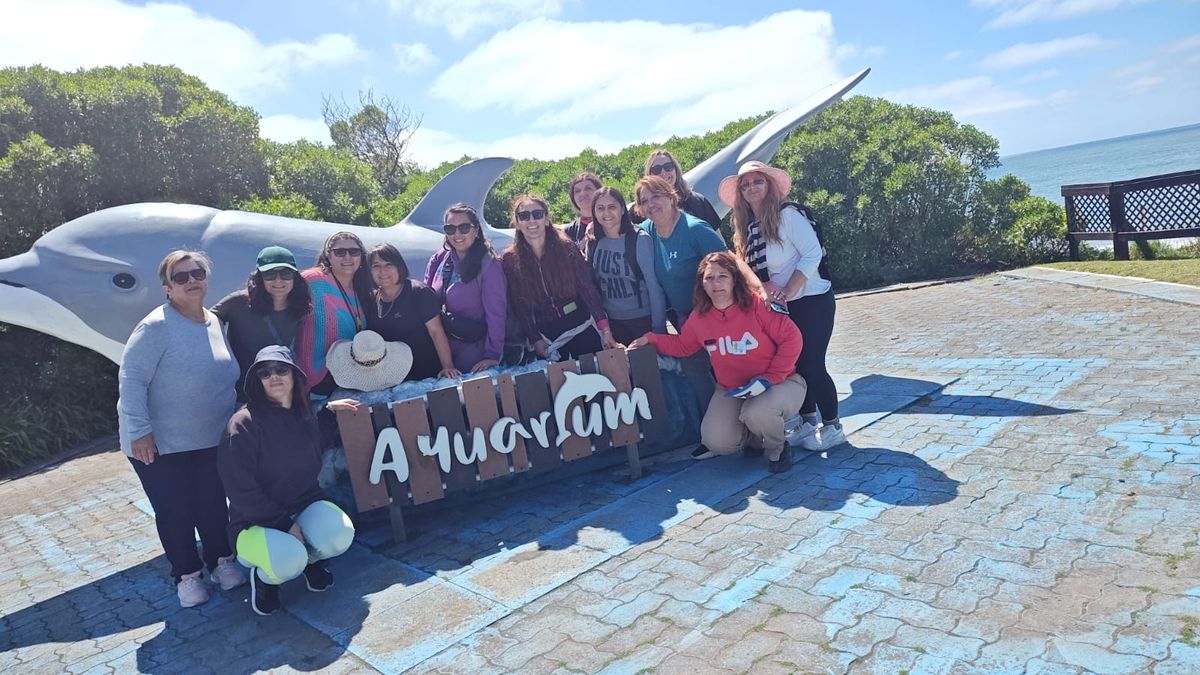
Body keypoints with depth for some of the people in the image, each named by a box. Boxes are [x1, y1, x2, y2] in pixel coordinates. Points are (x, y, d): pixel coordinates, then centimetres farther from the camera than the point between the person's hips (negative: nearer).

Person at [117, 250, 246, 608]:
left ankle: (221, 560, 31)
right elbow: (131, 379, -18)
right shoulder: (157, 326, -17)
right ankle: (186, 574, 23)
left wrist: (235, 418, 16)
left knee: (213, 503, 12)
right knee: (175, 511, 6)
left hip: (211, 439, 5)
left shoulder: (216, 323, 5)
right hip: (160, 443, -5)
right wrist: (138, 430, -22)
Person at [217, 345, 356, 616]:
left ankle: (309, 559, 10)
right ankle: (263, 576, 4)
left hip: (305, 507, 5)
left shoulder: (304, 418, 5)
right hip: (257, 523, -5)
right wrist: (285, 524, -19)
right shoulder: (243, 424, -15)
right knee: (288, 561, -35)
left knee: (340, 535, -27)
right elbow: (241, 491, -18)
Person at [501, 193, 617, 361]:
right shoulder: (510, 260, -4)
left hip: (581, 328, 0)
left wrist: (605, 329, -10)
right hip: (546, 336, 0)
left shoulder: (566, 249, -5)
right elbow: (519, 306, -1)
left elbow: (588, 289, -6)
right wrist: (535, 340, -6)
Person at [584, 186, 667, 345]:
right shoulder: (592, 242, -1)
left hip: (643, 319, -4)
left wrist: (659, 329, -14)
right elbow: (592, 283, 9)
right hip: (612, 322, 4)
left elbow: (654, 286, -14)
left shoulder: (640, 240, -14)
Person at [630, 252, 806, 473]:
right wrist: (650, 339, 0)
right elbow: (682, 345, 14)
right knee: (716, 442, -16)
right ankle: (752, 437, 20)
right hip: (731, 390, 5)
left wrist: (769, 378, -22)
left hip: (778, 383, -4)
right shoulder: (700, 317, -2)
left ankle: (777, 449, -1)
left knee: (757, 413, -38)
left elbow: (791, 338, -19)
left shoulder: (758, 304, -19)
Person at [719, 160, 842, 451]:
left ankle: (832, 427, 11)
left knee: (811, 364, -5)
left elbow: (812, 254, -18)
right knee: (792, 365, 11)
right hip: (778, 308, 7)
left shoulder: (787, 214, -13)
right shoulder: (748, 226, 8)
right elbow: (751, 270, 13)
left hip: (810, 301, -7)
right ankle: (807, 422, 25)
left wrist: (788, 292, -22)